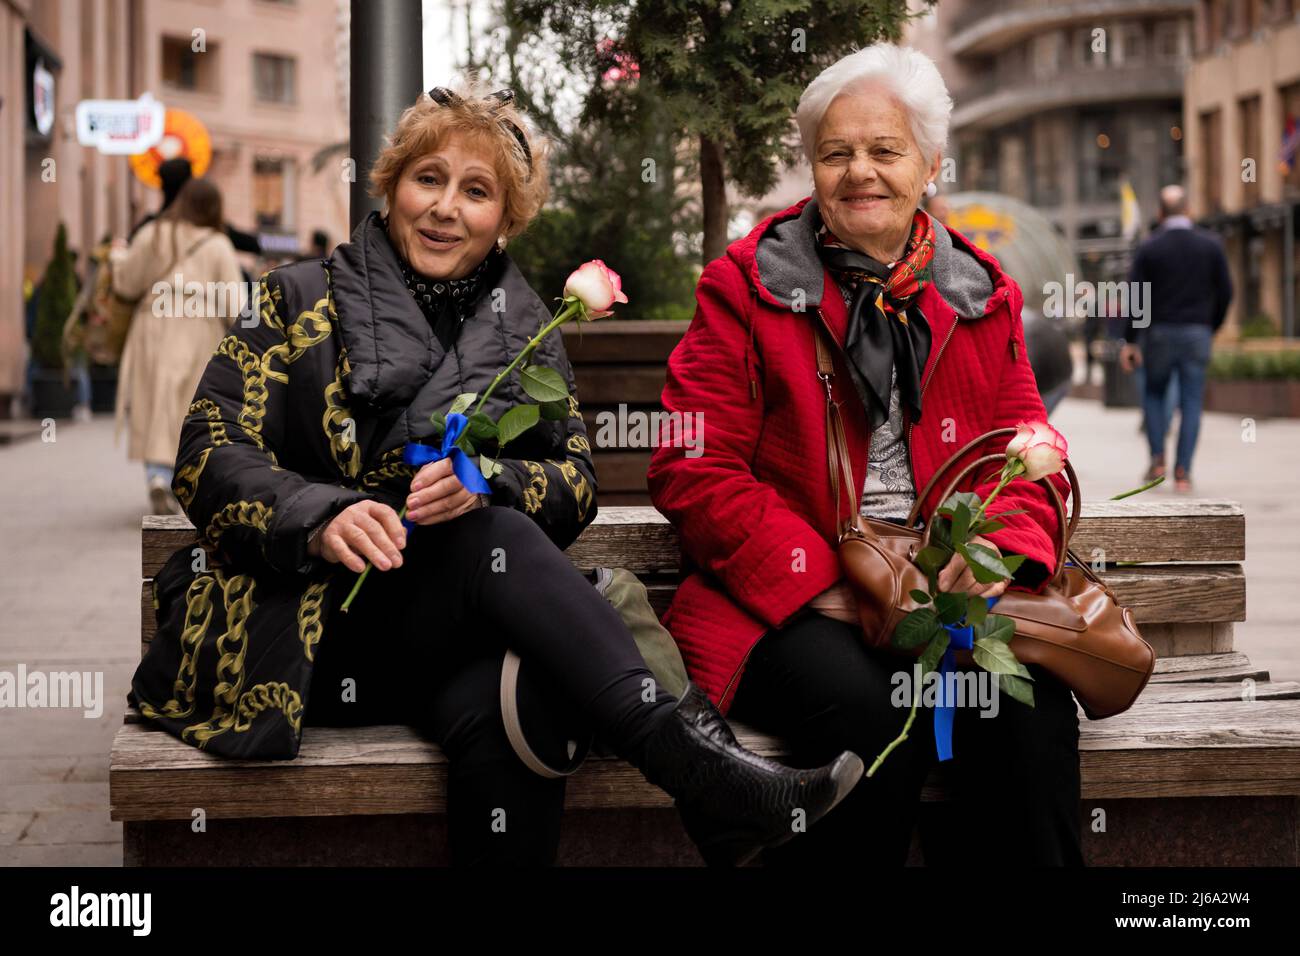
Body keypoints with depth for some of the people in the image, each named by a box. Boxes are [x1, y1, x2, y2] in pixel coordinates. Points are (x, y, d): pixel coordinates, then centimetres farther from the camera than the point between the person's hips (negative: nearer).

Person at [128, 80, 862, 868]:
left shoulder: (524, 328, 17)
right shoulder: (305, 301, 8)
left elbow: (577, 483, 8)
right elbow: (209, 457, -2)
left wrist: (486, 484, -16)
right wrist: (320, 517, -23)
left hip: (461, 638, 2)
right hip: (324, 619, -2)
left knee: (512, 707, -36)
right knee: (496, 540, -32)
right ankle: (685, 753, -43)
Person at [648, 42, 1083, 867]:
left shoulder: (981, 294, 16)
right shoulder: (747, 287, 5)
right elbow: (691, 469, -2)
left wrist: (1004, 545, -10)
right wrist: (815, 580, -14)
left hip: (951, 593, 3)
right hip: (787, 604, -3)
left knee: (1032, 704, -28)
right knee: (871, 713, -34)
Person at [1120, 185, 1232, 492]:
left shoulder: (1148, 248, -4)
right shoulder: (1211, 245, 2)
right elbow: (1225, 291, 3)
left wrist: (1130, 341, -1)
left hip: (1159, 332, -1)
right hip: (1197, 333, 1)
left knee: (1154, 394, 18)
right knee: (1191, 403, 4)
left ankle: (1158, 458, 5)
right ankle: (1183, 471, -2)